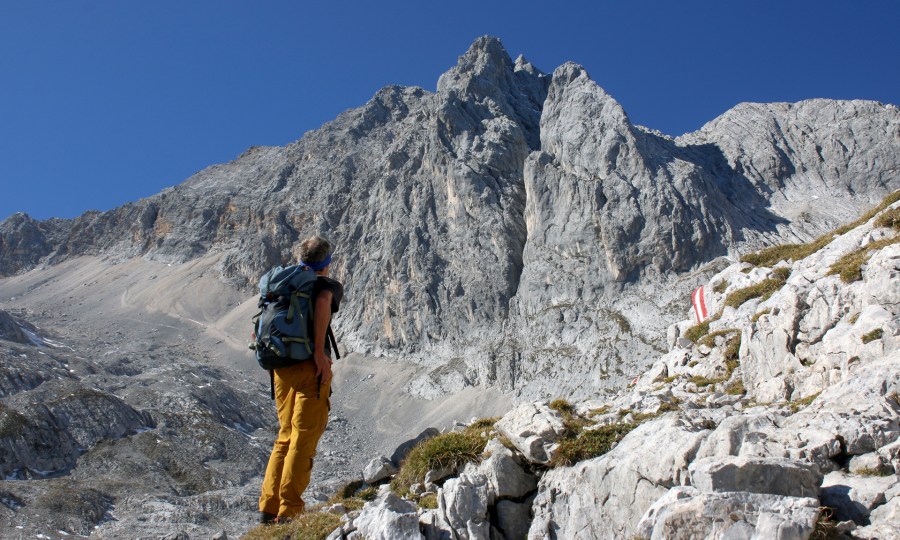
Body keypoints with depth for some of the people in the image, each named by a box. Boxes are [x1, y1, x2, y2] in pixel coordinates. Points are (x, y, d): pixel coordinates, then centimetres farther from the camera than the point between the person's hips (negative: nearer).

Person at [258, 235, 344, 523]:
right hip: (311, 366, -6)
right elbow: (323, 301, -22)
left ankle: (269, 506, 16)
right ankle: (289, 510, -4)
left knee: (286, 436, 16)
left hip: (282, 367, 6)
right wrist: (320, 351, -22)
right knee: (304, 439, -3)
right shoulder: (330, 285, 3)